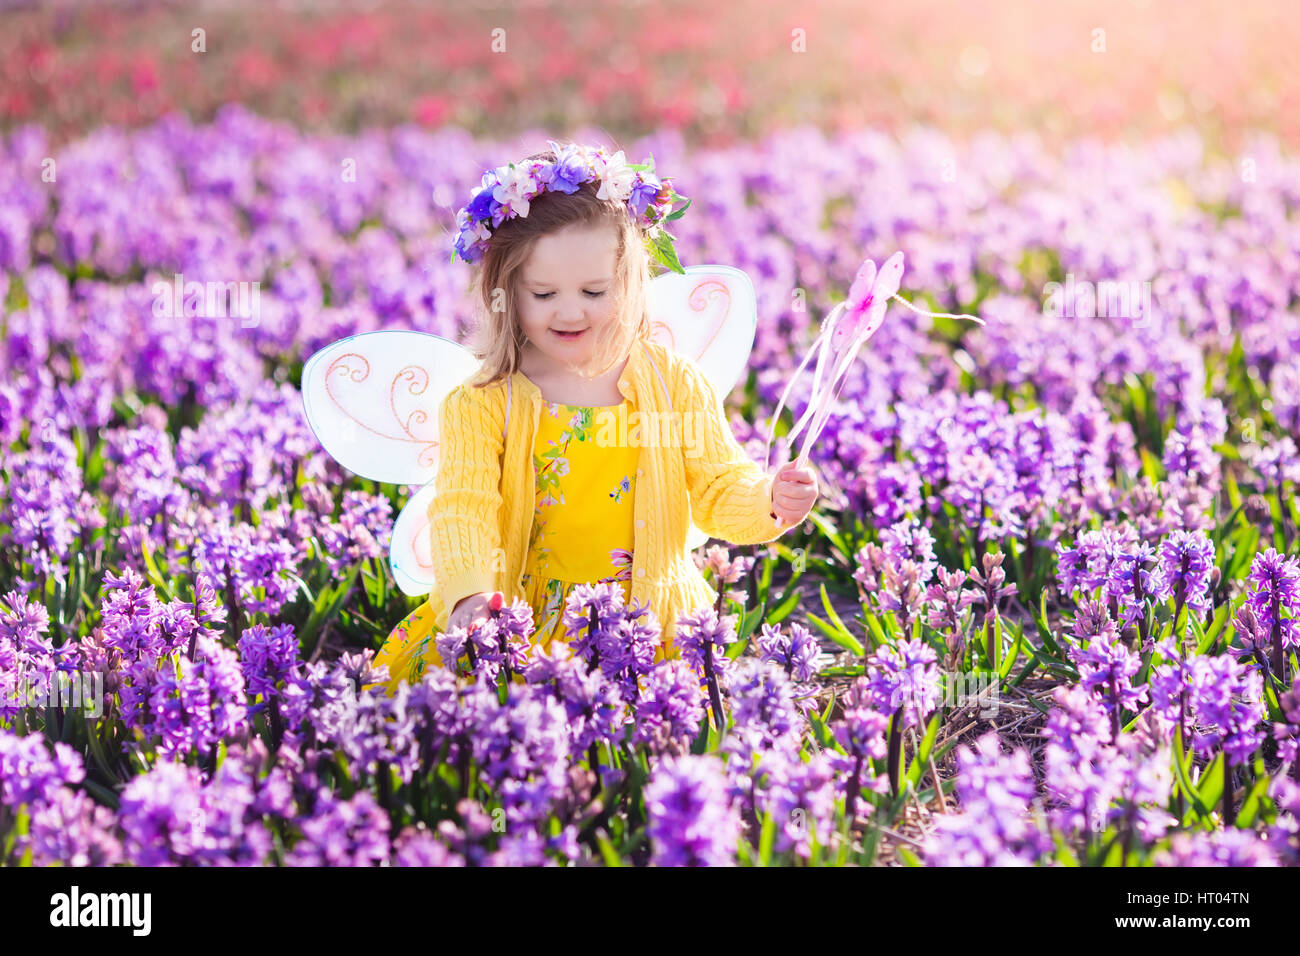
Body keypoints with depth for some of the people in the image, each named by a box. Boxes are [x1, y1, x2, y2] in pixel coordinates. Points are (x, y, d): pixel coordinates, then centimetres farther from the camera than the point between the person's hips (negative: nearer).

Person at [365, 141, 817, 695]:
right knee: (413, 660, -19)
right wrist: (469, 592, -31)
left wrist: (769, 501, -19)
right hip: (519, 621, 0)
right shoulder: (482, 406, -1)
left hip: (653, 621, 0)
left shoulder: (674, 384, 4)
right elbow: (463, 508, -11)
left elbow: (718, 488, 5)